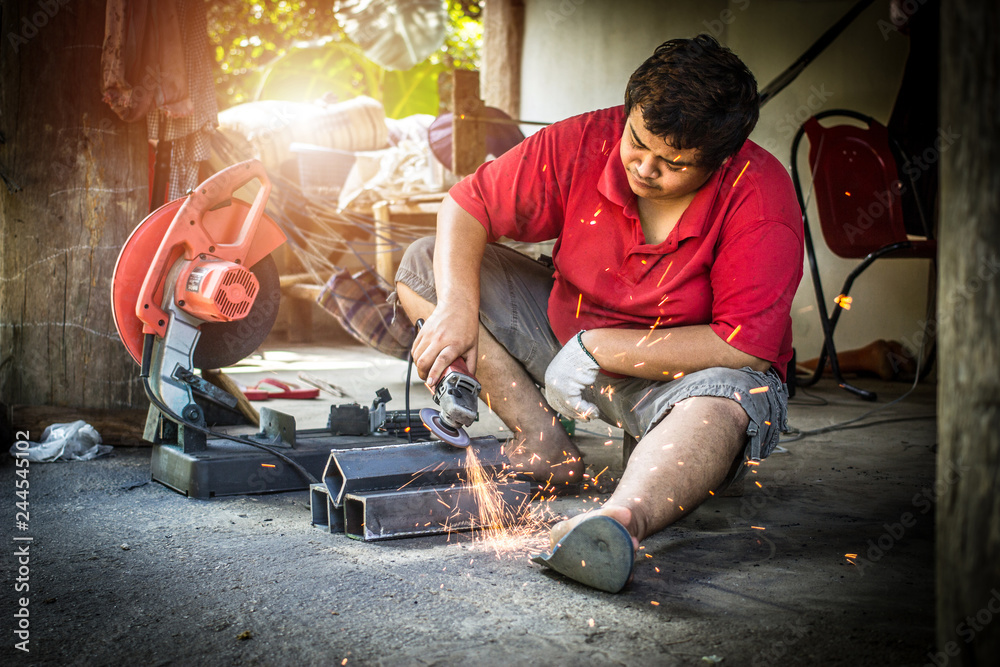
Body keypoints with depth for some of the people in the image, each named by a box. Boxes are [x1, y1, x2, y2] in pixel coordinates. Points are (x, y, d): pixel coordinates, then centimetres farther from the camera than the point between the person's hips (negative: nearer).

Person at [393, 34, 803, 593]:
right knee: (425, 264, -6)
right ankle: (546, 445, -16)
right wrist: (457, 307, -26)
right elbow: (467, 206, -9)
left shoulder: (761, 200, -25)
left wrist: (596, 348, -27)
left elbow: (744, 347, -28)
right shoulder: (587, 142, -16)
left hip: (683, 370, -4)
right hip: (568, 331, 5)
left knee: (728, 403, -40)